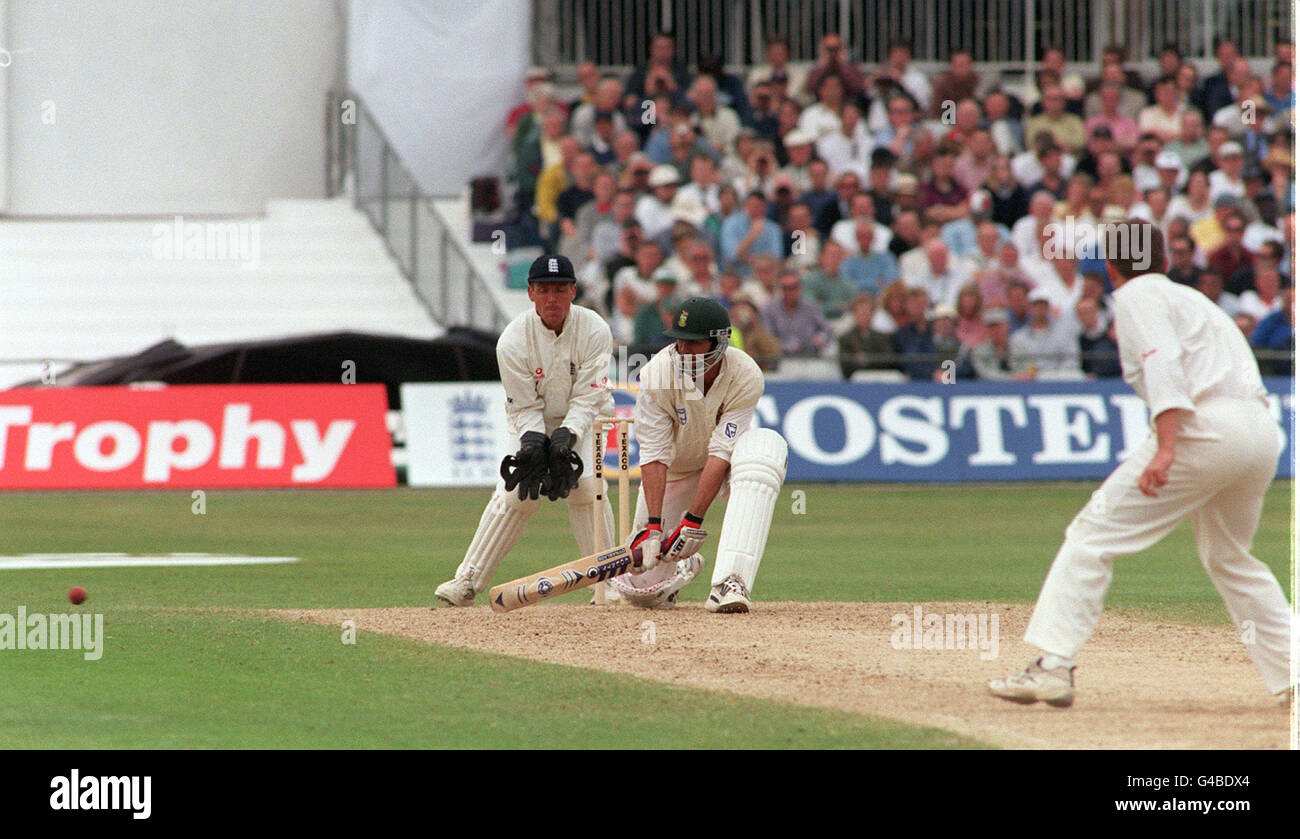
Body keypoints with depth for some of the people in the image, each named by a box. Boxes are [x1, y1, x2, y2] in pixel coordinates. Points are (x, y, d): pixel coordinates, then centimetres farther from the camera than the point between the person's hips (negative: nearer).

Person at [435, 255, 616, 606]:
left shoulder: (595, 331, -21)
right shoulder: (513, 340, -20)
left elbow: (586, 400, -20)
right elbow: (524, 407, -16)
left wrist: (564, 439, -34)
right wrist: (533, 444, -34)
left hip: (582, 420, 0)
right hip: (534, 423, 0)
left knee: (585, 485, -22)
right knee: (516, 493, -15)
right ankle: (467, 581, -9)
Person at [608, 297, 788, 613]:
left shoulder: (745, 377, -25)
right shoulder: (657, 374, -24)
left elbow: (721, 453, -28)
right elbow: (654, 456, -25)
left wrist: (694, 520, -34)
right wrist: (653, 526, -34)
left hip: (724, 468, -1)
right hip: (675, 470, 1)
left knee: (766, 445, -39)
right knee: (640, 590, -9)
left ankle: (729, 582, -44)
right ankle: (682, 568, 33)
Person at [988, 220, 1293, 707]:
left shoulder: (1137, 296, 5)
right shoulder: (1189, 297, 30)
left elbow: (1164, 363, -12)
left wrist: (1165, 449, -23)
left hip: (1208, 427, -8)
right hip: (1263, 432, 8)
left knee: (1093, 536, -6)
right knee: (1230, 559, 27)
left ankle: (1053, 665, -17)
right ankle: (1290, 676, 22)